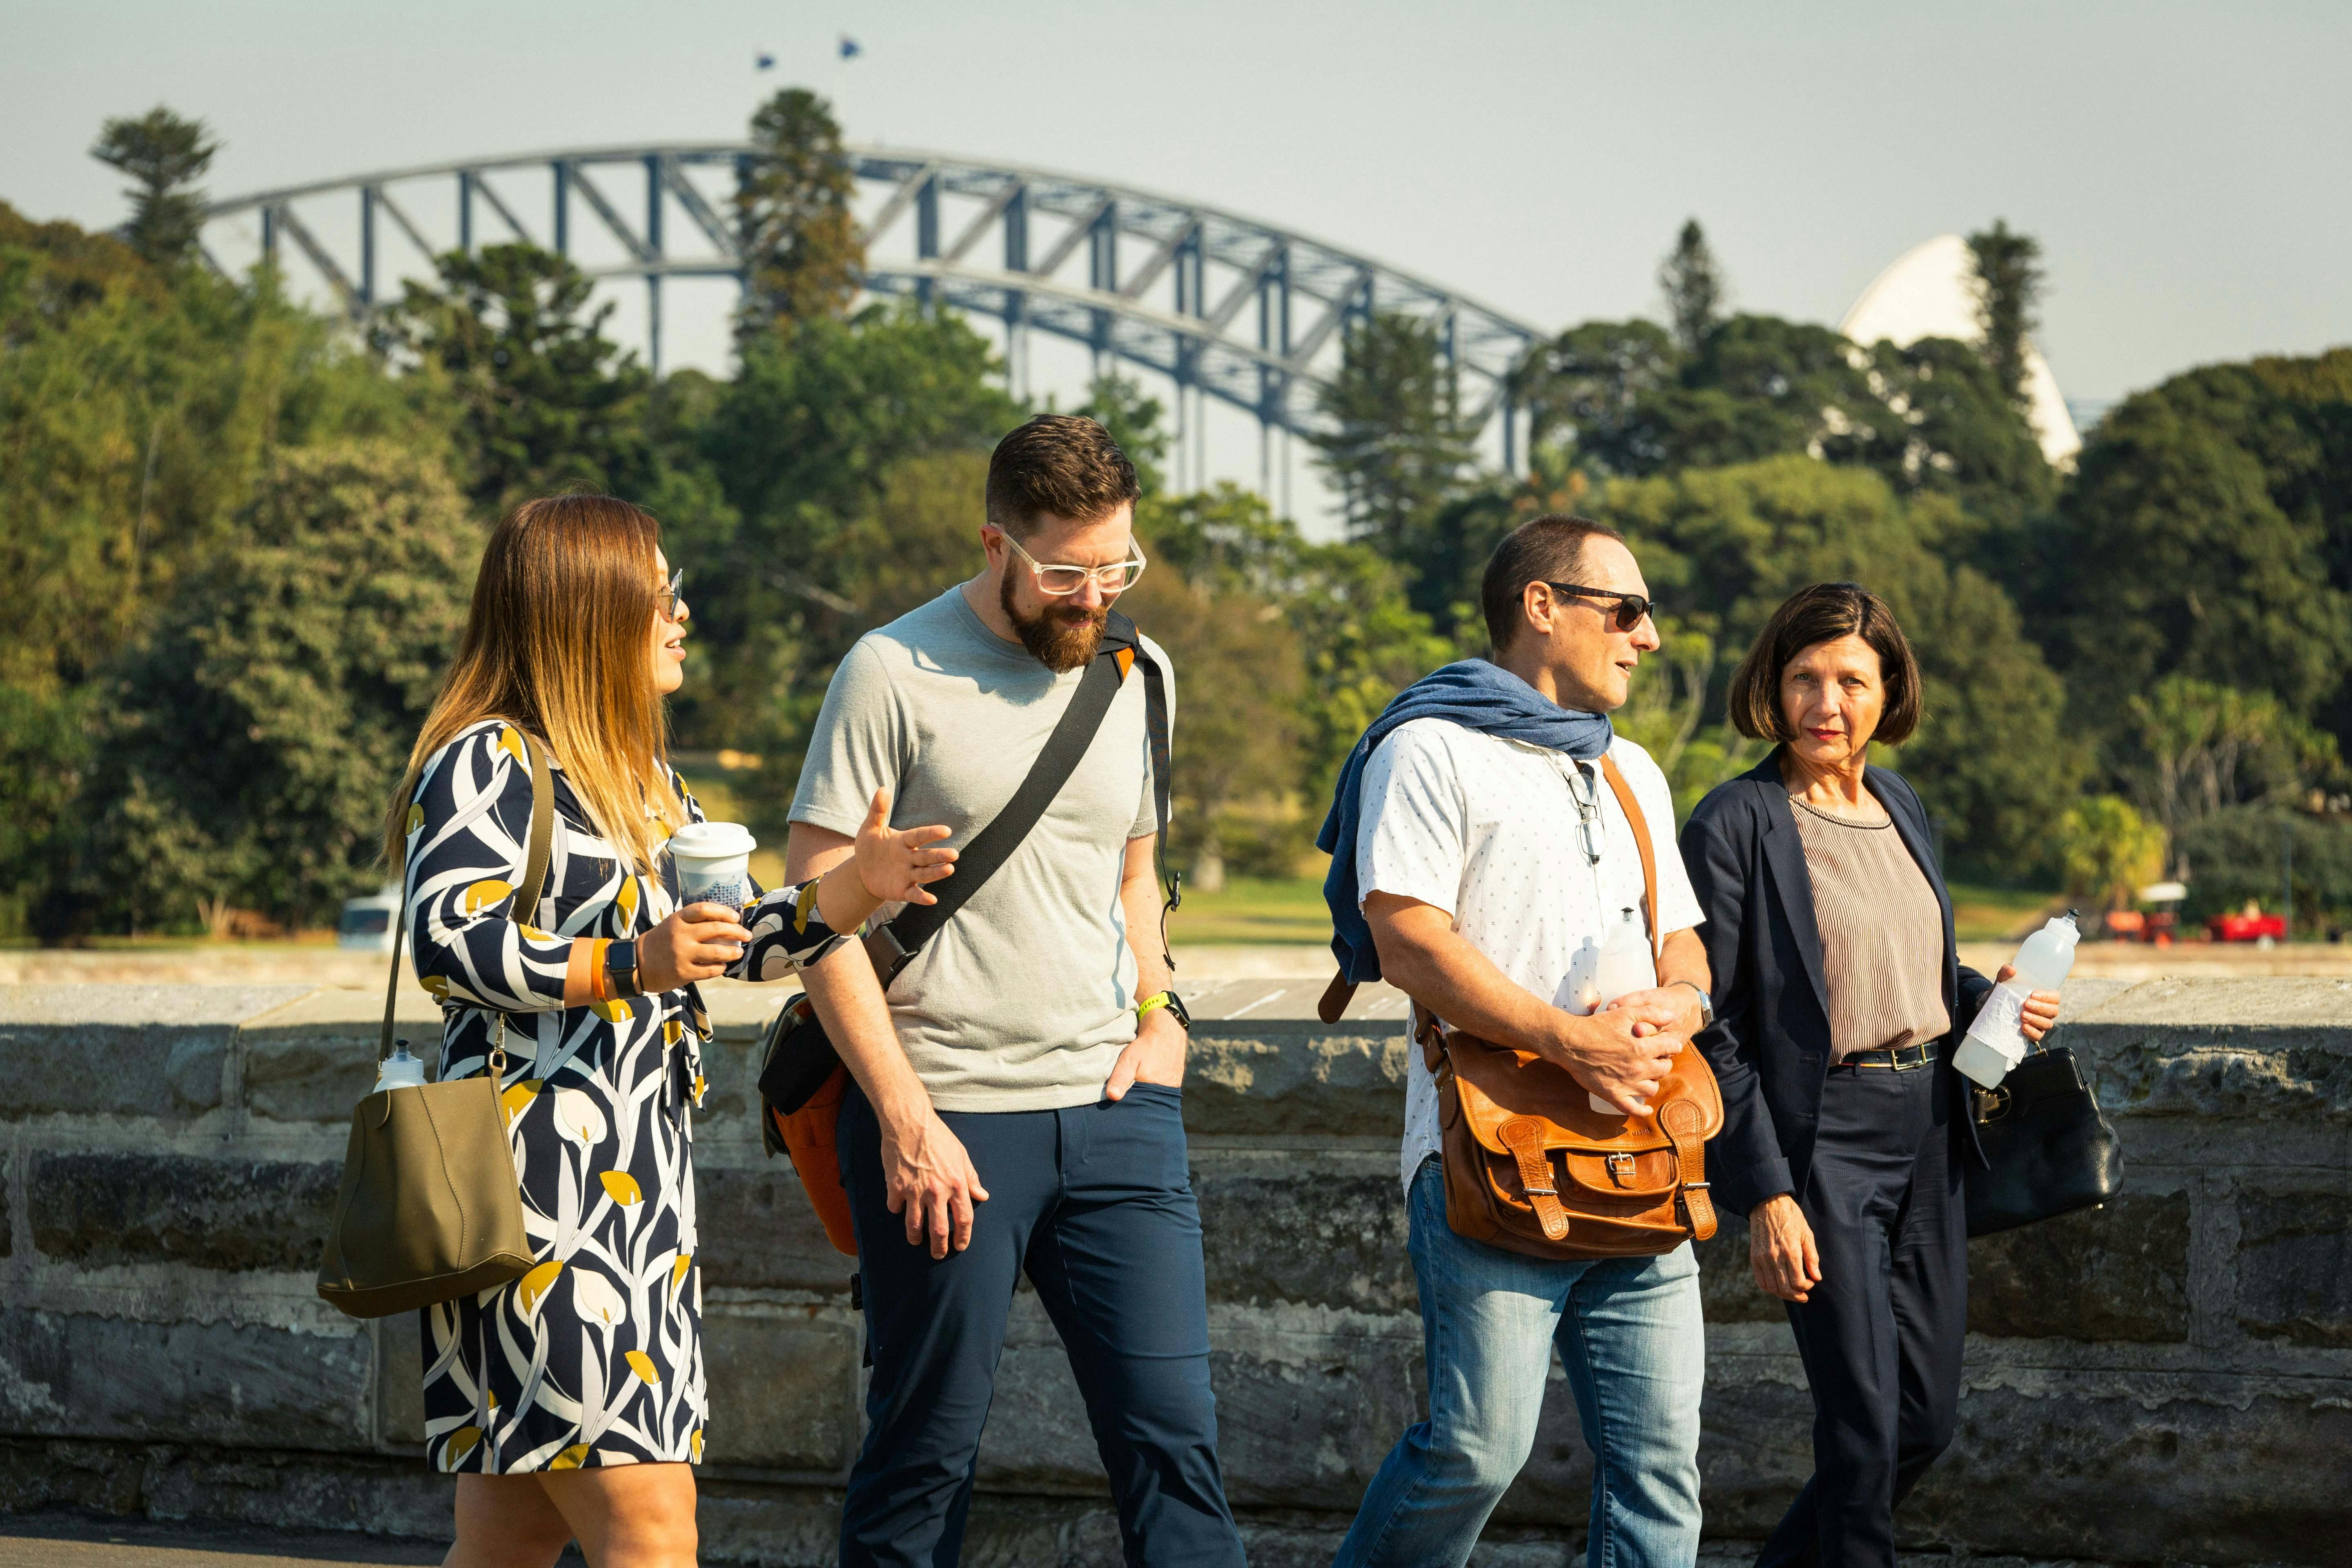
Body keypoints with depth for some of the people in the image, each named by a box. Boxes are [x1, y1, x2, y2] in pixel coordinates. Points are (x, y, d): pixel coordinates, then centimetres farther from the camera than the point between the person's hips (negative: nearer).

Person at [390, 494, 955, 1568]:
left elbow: (715, 942, 23)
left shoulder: (637, 776, 23)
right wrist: (627, 967, -28)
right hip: (537, 1190, -9)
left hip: (632, 1190, 9)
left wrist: (846, 896, 7)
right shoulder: (487, 762, -7)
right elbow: (447, 944, -18)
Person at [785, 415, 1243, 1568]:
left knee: (1172, 1431, -2)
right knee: (924, 1454, 2)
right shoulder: (895, 674, -5)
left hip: (1114, 1110, 5)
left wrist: (1161, 1012, 7)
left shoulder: (1137, 675, 12)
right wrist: (906, 1119, -12)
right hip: (945, 1116, -4)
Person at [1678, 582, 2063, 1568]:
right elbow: (1713, 1026, -11)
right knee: (1866, 1426, -7)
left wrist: (1985, 1001, 3)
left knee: (1929, 1415, 11)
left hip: (1928, 1131, 7)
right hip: (1819, 1141, -7)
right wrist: (1765, 1194, -16)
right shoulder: (1736, 824, -10)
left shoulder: (1900, 805, 11)